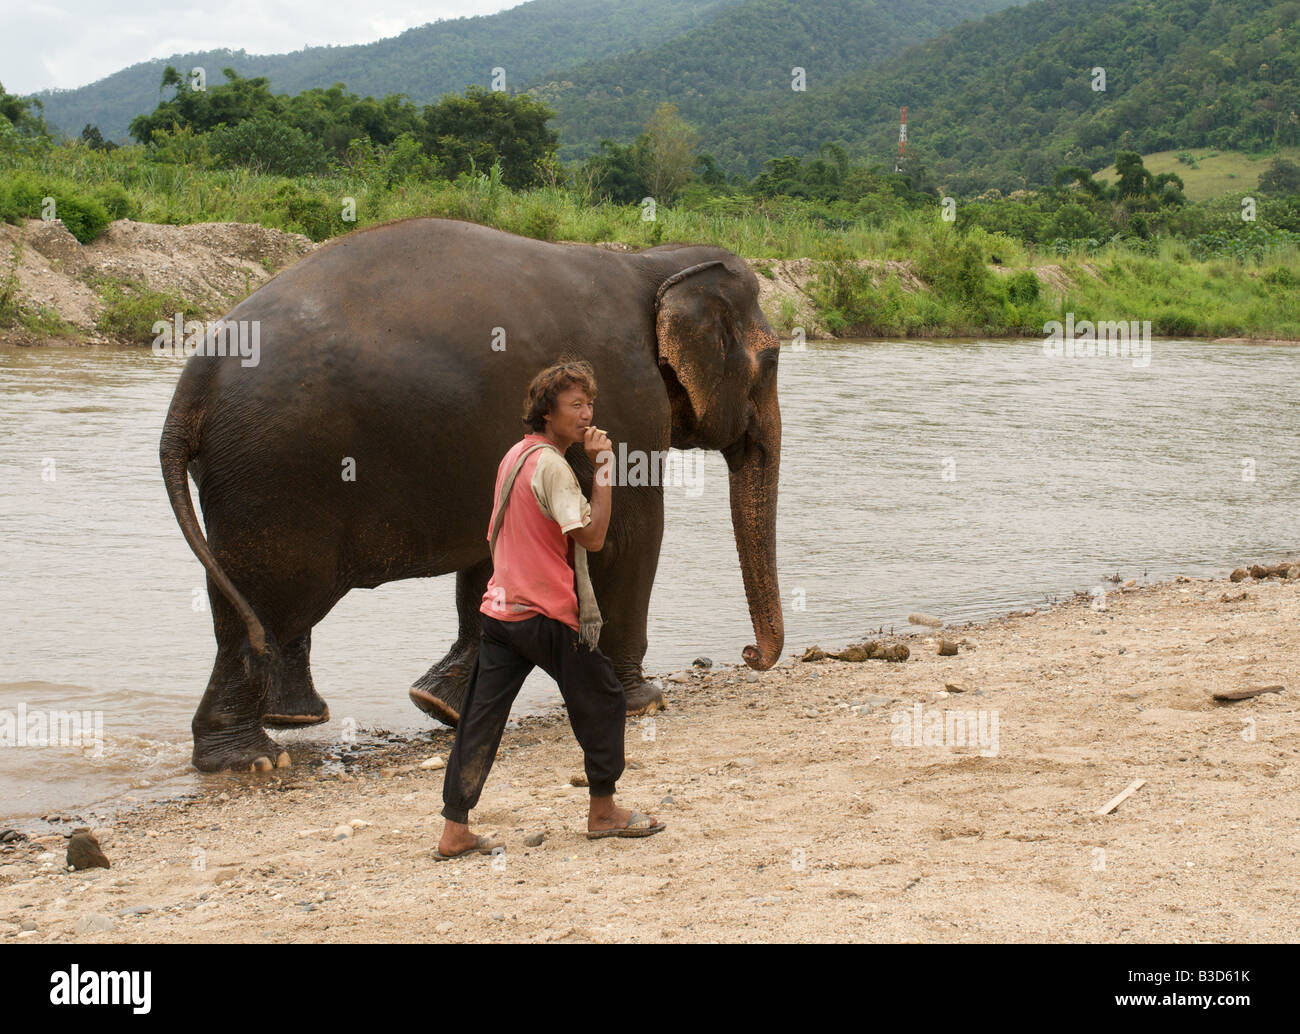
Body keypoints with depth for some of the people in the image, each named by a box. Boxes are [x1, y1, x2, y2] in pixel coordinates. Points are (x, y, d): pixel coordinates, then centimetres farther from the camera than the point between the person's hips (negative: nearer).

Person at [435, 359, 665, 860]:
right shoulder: (552, 465, -15)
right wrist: (603, 467, -18)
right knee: (603, 700, 10)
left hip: (500, 607, 8)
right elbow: (592, 536, -20)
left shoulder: (515, 455, 13)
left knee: (481, 719, 3)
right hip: (547, 615, -8)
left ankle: (454, 831, 1)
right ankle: (603, 811, 20)